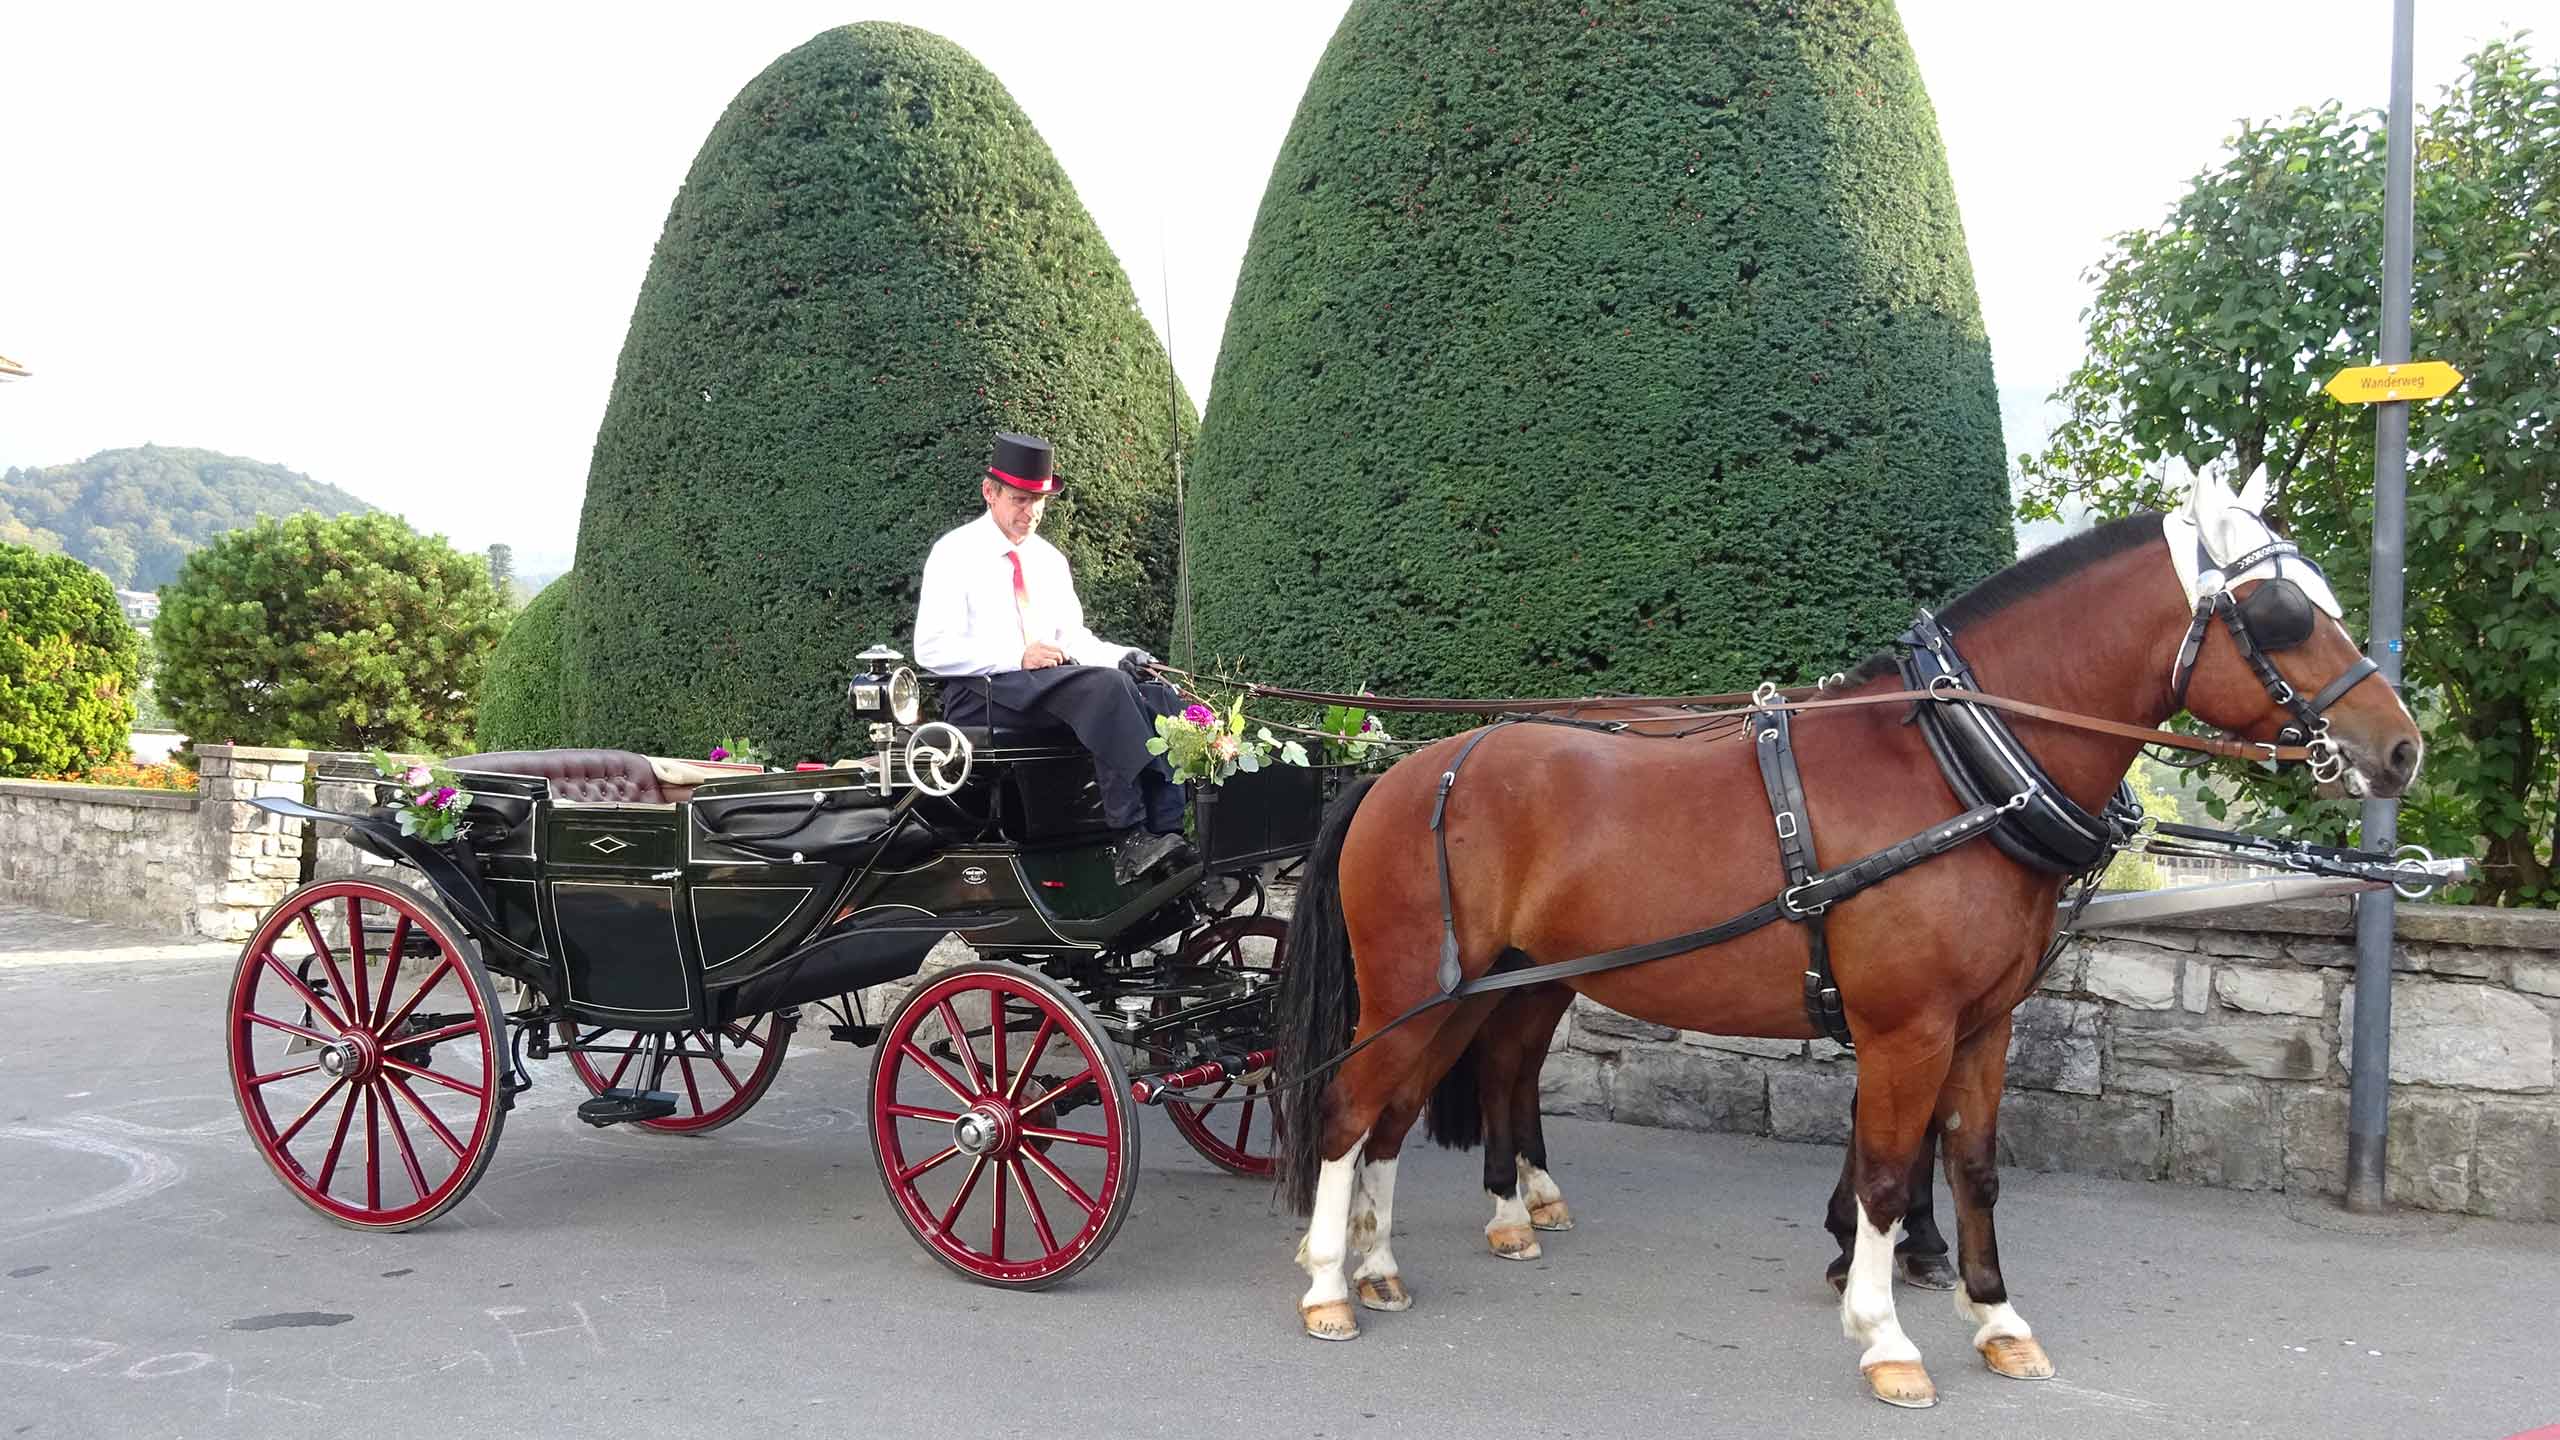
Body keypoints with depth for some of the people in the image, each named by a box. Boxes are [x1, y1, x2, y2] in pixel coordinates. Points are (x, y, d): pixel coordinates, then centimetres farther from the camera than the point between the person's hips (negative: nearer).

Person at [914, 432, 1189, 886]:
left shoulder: (1050, 560, 20)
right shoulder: (955, 553, -1)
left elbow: (1074, 637, 21)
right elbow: (932, 649, -9)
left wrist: (1123, 656, -1)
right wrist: (1019, 658, -19)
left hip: (1051, 683, 7)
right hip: (979, 695, -7)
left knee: (1160, 696, -18)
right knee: (1104, 686, -33)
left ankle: (1166, 832, -31)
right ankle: (1131, 839, -41)